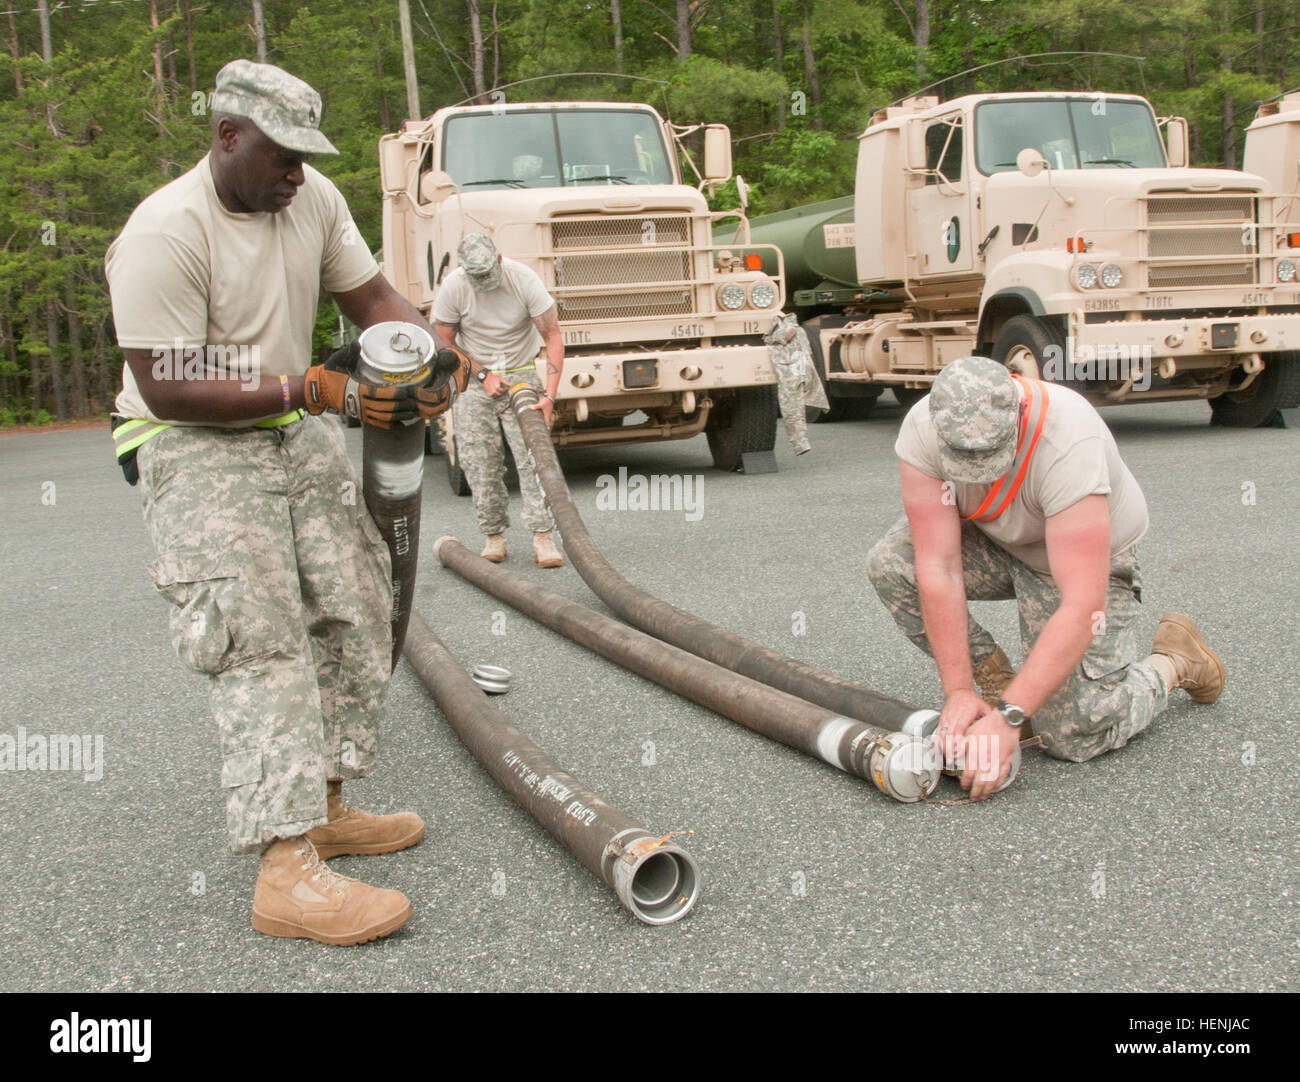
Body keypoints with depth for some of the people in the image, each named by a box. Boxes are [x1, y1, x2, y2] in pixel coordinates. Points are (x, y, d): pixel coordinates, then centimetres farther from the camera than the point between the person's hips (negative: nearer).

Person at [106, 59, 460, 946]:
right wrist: (317, 389, -26)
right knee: (262, 641, -17)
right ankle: (287, 871, -18)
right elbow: (169, 390, -24)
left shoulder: (313, 199, 1)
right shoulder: (165, 233, -21)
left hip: (298, 434, 8)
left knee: (357, 614, 7)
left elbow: (370, 295, 8)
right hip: (195, 448, -8)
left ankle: (323, 807, 20)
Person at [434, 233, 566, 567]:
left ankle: (543, 537, -10)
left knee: (533, 455, -12)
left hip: (521, 373, -1)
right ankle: (494, 537, 10)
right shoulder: (453, 287, -12)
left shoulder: (523, 280, -16)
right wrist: (483, 375, -11)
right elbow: (445, 343, 0)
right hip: (473, 377, 1)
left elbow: (553, 336, -14)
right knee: (480, 464, -2)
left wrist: (550, 394, -22)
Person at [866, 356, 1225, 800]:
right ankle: (998, 680, -1)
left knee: (1077, 737, -14)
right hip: (995, 542, 4)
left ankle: (1172, 660, 16)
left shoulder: (1071, 447, -39)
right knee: (890, 564, -21)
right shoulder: (922, 430, -28)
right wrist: (959, 691, -30)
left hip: (1086, 561, -4)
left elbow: (1081, 608, -41)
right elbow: (939, 568, -27)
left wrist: (1008, 717, -43)